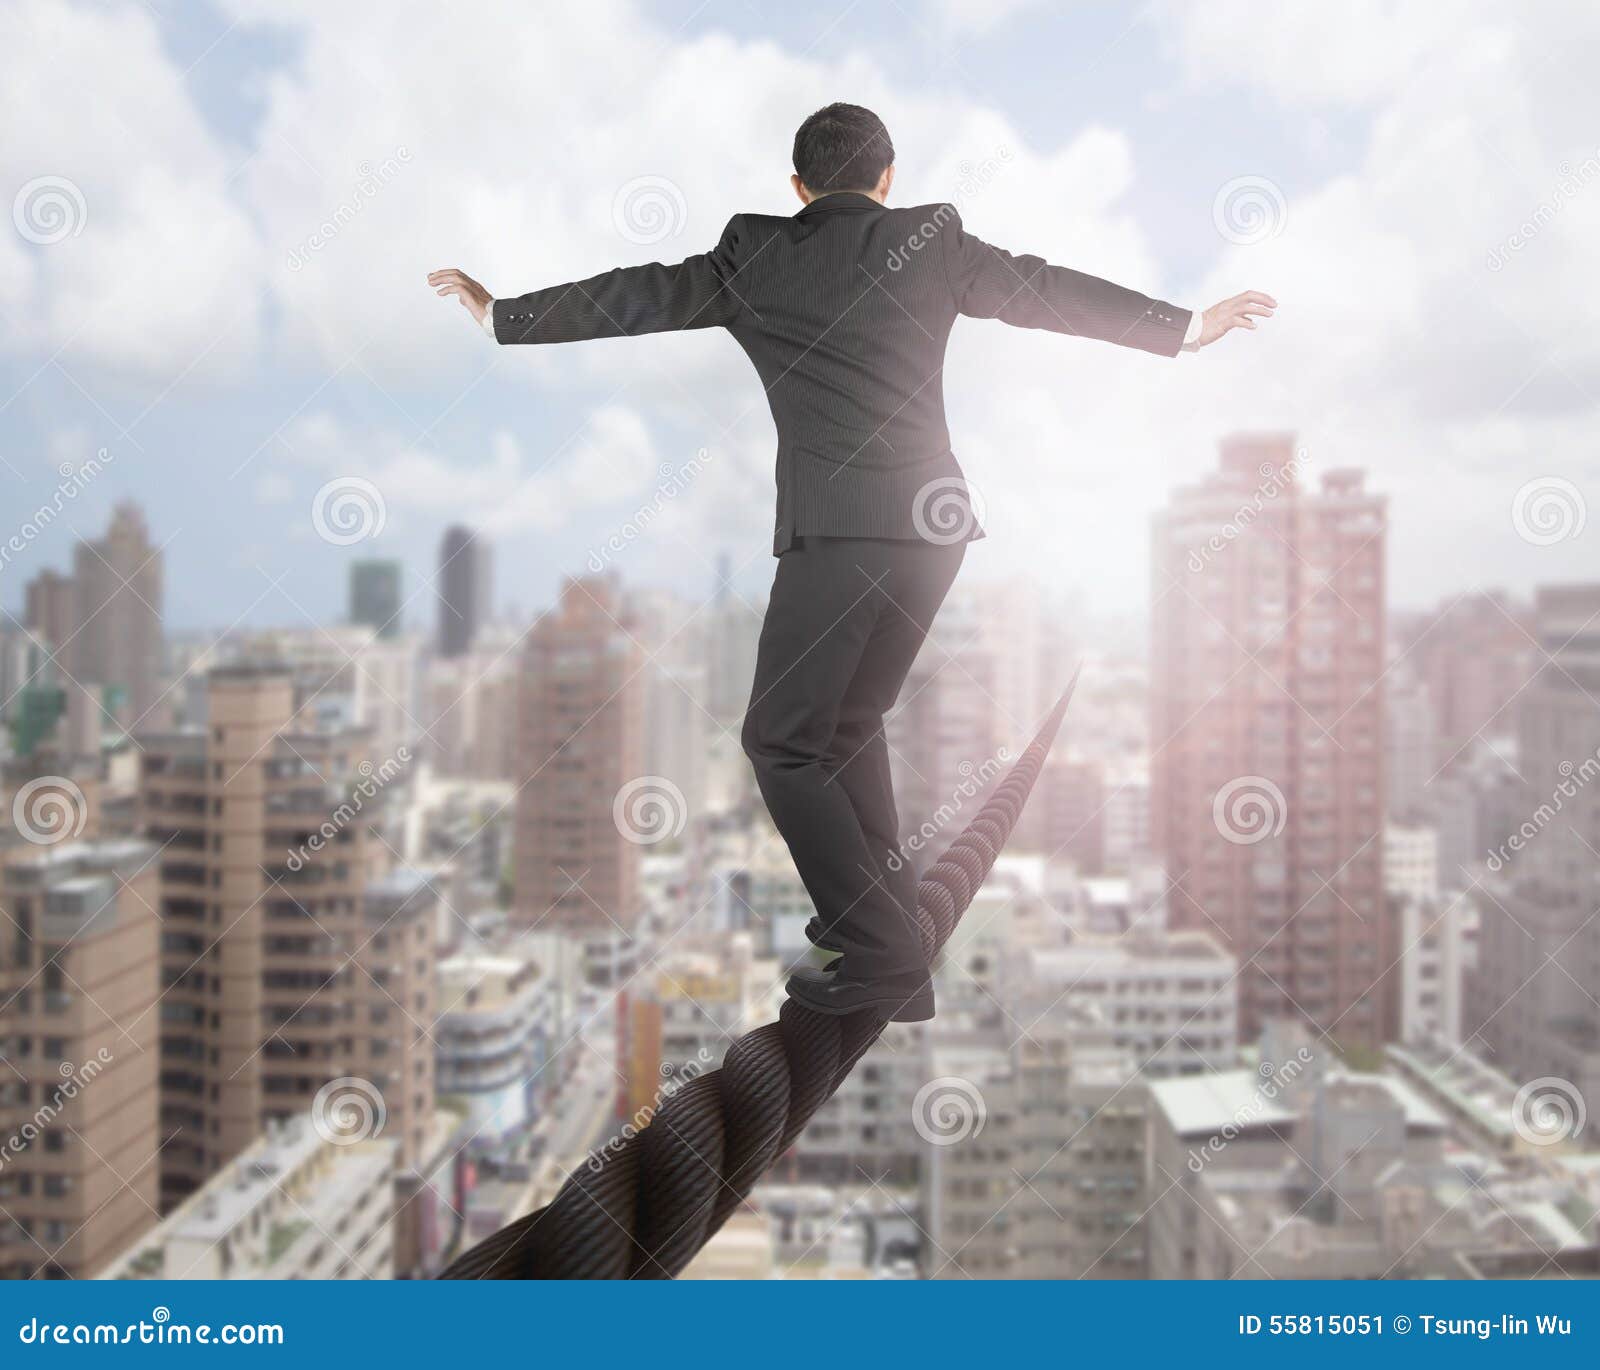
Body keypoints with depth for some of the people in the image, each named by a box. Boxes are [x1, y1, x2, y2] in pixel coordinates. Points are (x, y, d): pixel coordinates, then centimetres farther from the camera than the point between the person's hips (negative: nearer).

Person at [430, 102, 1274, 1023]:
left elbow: (637, 298, 12)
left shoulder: (757, 254, 6)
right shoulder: (936, 240, 13)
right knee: (850, 721, 21)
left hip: (836, 530, -5)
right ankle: (882, 908, 28)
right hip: (934, 522, 5)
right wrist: (1188, 326, 30)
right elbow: (1048, 291, 18)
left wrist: (502, 315, 26)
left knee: (784, 742, 2)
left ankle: (888, 964, -1)